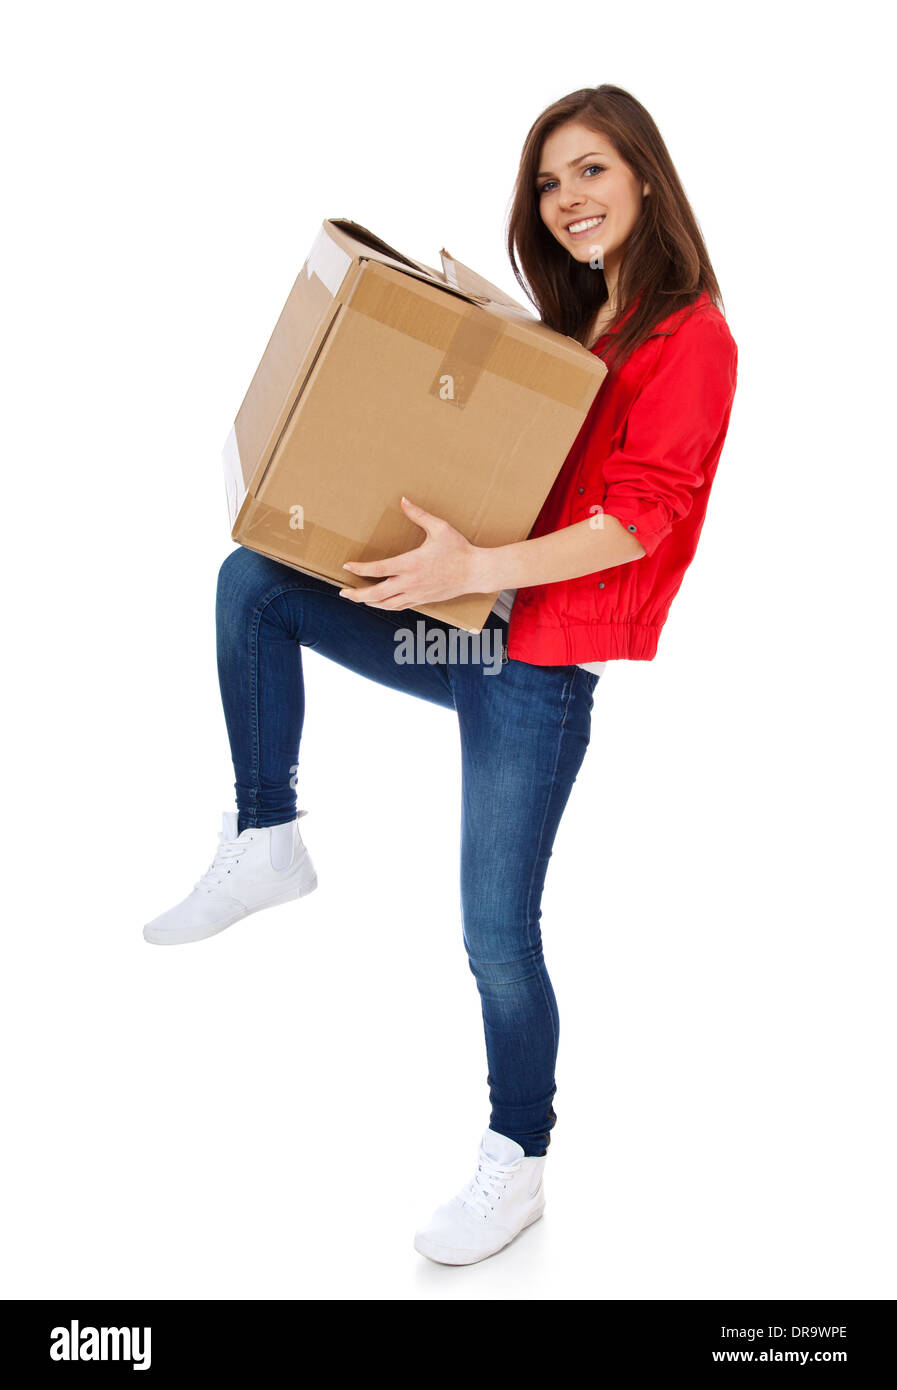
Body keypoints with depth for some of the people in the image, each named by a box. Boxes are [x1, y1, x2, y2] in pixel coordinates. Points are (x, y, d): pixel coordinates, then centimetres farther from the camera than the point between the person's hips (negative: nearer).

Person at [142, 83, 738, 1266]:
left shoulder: (690, 338, -7)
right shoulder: (562, 327, 17)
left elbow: (641, 518, -19)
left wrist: (475, 568, -28)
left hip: (539, 659, -8)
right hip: (462, 627, 8)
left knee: (497, 932, -4)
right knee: (251, 581, -3)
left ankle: (516, 1165, 18)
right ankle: (266, 843, 2)